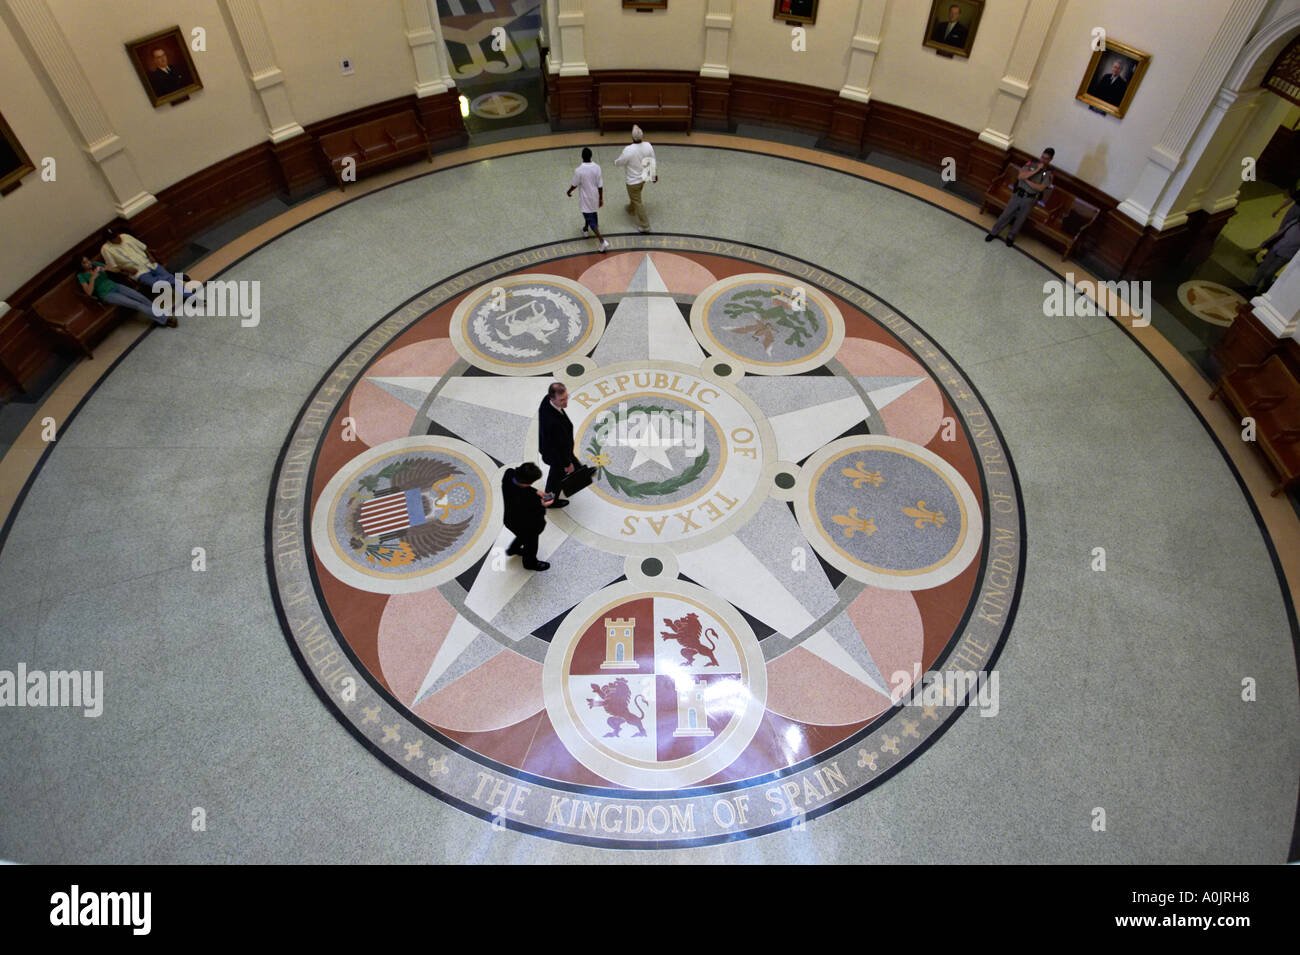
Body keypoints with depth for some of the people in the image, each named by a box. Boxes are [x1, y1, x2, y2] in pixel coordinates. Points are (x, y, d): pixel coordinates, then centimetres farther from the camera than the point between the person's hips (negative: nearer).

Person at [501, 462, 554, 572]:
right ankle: (530, 563, 56)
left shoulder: (509, 473, -26)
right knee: (531, 543, 25)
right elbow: (526, 519, -30)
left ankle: (513, 549, 64)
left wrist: (535, 491, -10)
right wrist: (541, 506, -22)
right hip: (519, 525, -7)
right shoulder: (518, 500, -47)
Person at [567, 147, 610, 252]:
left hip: (585, 199, -5)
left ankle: (602, 241, -8)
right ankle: (585, 229, 57)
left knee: (591, 220, 1)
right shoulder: (597, 168, -13)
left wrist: (569, 192, 10)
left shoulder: (578, 171, -25)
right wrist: (601, 198, 5)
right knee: (591, 214, 31)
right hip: (595, 197, 5)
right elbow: (600, 185, -7)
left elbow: (574, 185, -11)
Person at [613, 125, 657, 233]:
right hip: (644, 177, 6)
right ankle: (631, 209, 61)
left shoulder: (628, 150, -30)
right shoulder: (648, 146, -15)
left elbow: (619, 162, -14)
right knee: (635, 196, 33)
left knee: (637, 202, 9)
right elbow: (653, 162, -1)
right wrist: (655, 174, 15)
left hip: (633, 181, -6)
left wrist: (615, 161, 11)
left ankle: (644, 226, 17)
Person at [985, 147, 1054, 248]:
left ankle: (1011, 237, 30)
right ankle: (993, 233, 19)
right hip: (1018, 194, 0)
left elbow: (1041, 188, -16)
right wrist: (1037, 170, -22)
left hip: (1030, 199, 0)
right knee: (1006, 214, 4)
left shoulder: (1049, 173, -5)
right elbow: (1021, 176, -17)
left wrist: (1027, 180, -16)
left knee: (1020, 220, 11)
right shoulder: (1032, 163, -4)